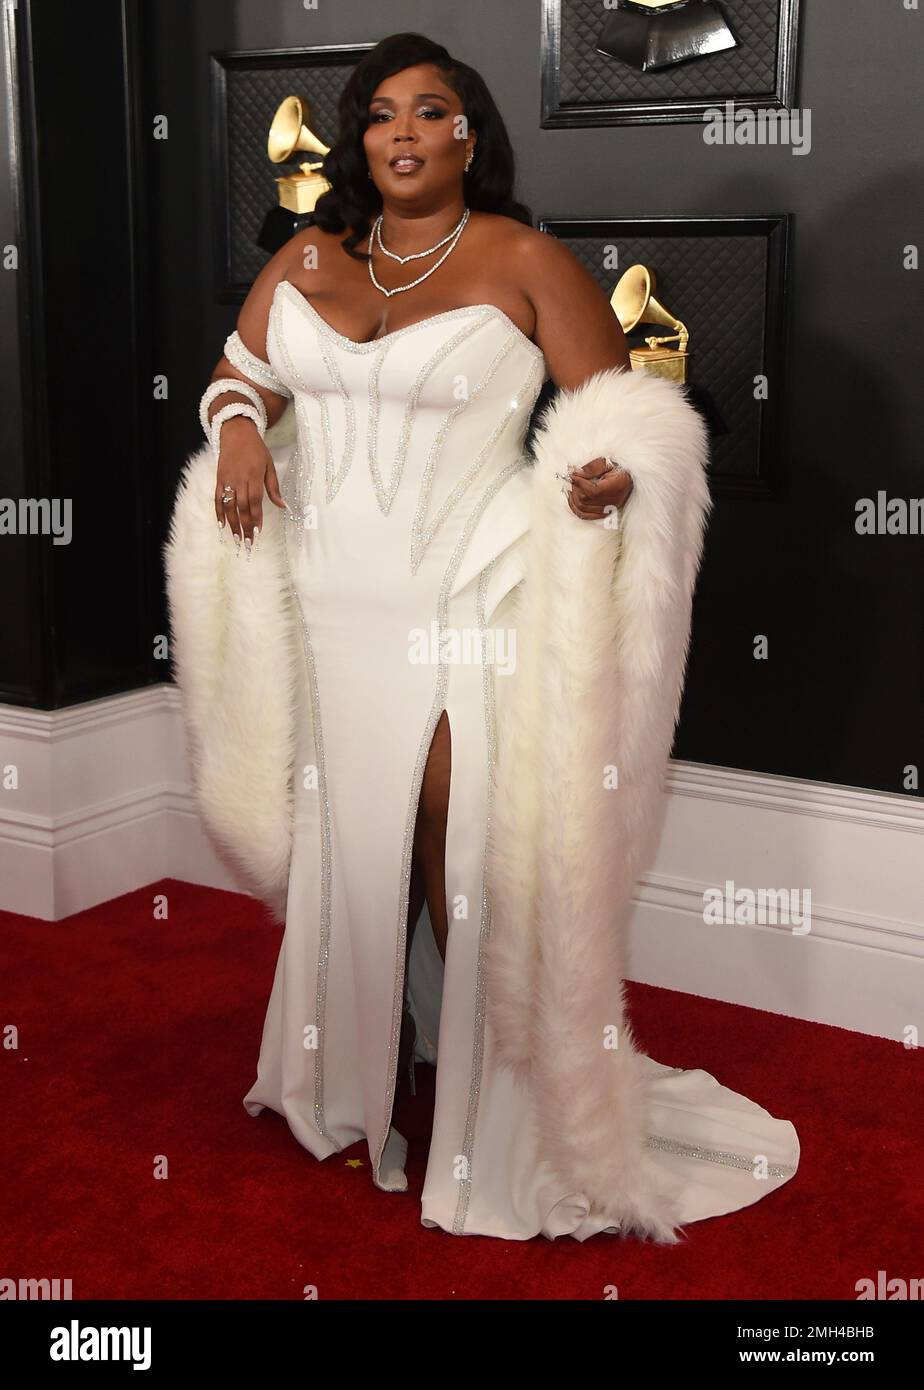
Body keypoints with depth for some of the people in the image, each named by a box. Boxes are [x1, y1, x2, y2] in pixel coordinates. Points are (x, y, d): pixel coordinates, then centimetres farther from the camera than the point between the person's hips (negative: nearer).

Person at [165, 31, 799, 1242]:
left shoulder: (526, 263, -6)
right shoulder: (308, 260, 8)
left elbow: (622, 407, -6)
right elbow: (240, 370, 17)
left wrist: (618, 472, -28)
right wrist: (237, 425, -5)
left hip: (465, 608, -5)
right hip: (332, 600, 5)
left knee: (464, 852, -5)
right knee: (346, 835, 15)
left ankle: (491, 1116, 12)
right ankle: (356, 1067, 34)